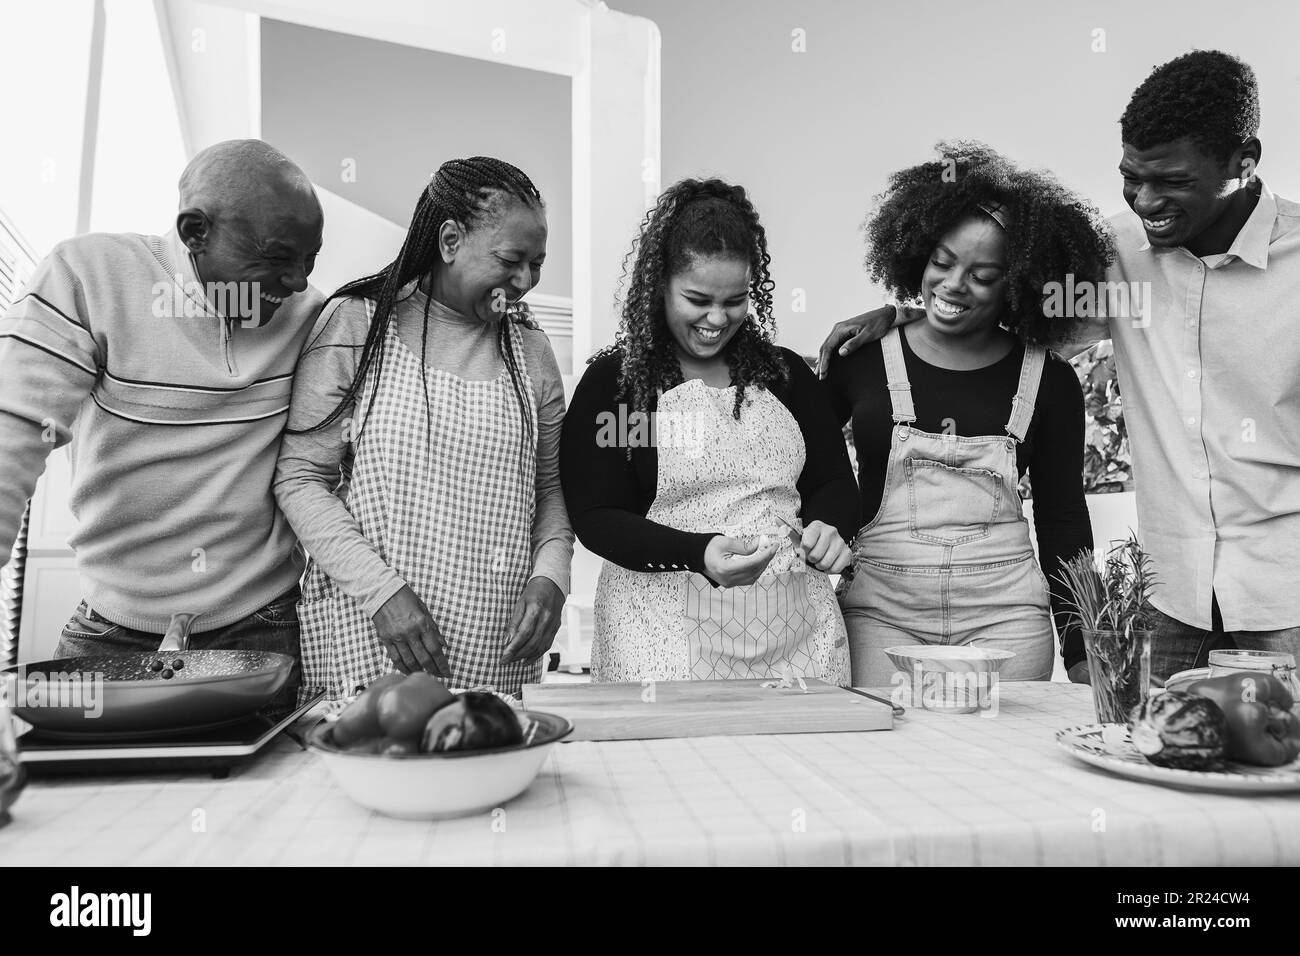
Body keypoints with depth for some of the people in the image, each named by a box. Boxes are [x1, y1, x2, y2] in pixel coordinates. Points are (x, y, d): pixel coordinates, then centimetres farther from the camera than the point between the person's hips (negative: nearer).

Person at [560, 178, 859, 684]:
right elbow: (595, 518, -7)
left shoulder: (785, 372, 12)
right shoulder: (612, 380, 0)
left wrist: (827, 527, -8)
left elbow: (836, 483, 16)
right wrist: (699, 553, -22)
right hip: (668, 633, -3)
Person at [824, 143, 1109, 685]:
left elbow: (1063, 522, 9)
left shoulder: (1049, 382, 4)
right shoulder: (863, 356, 1)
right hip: (879, 609, -1)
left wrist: (1082, 652, 9)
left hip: (1005, 611, 1)